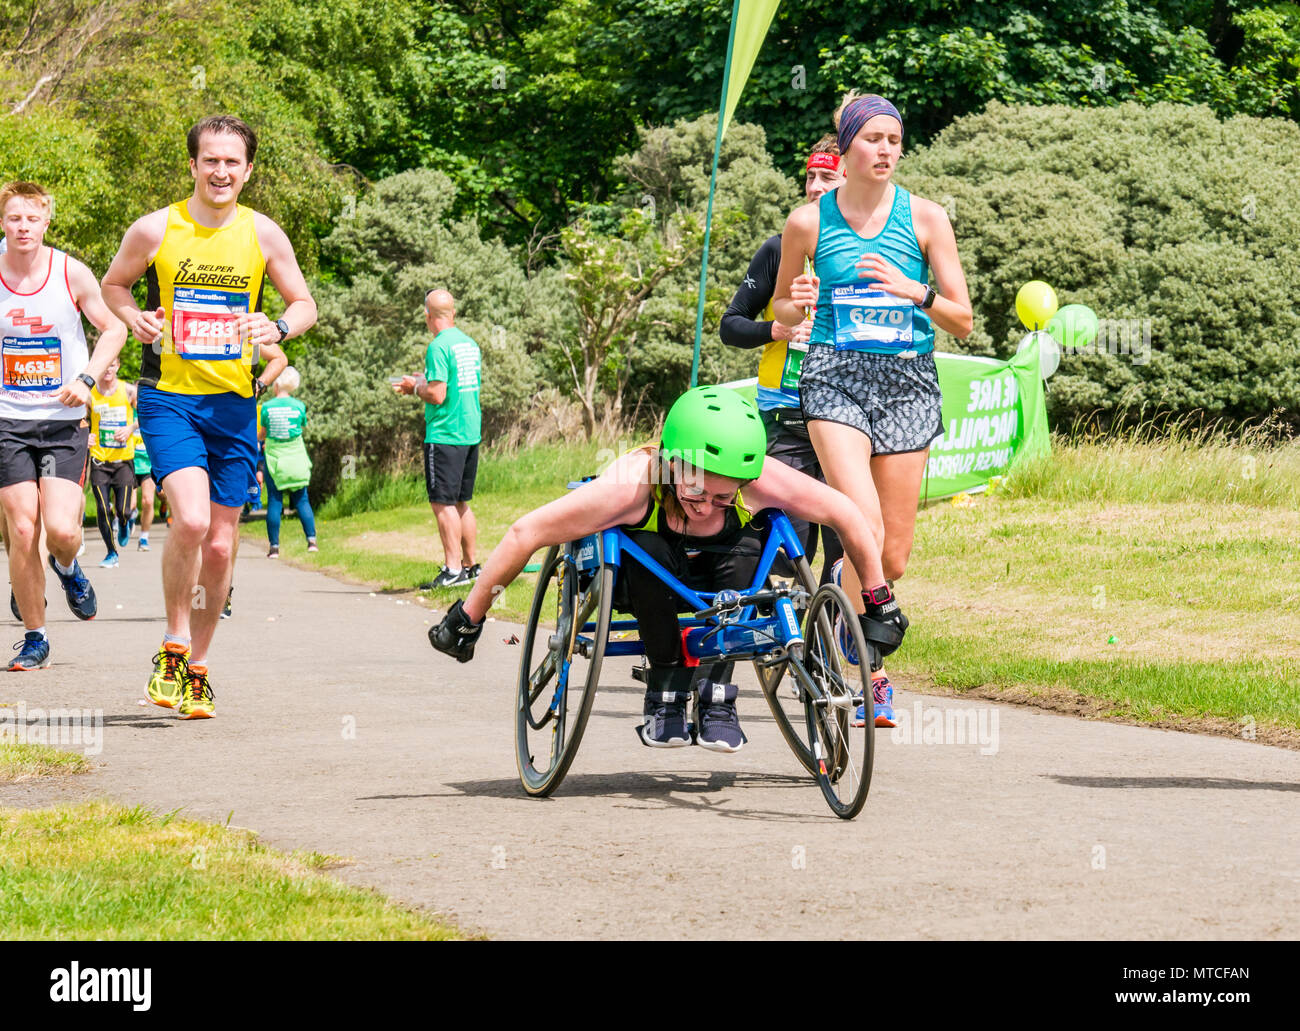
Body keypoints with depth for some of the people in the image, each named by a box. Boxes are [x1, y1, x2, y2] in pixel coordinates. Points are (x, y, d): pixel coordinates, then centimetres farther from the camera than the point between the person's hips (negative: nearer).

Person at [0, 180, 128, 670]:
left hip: (64, 421, -1)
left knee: (60, 529, -14)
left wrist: (86, 379, -8)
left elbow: (113, 329, 6)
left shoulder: (71, 273, -5)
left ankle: (68, 568, 24)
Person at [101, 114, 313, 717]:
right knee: (191, 518, -24)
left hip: (232, 402, 3)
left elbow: (304, 304, 10)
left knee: (220, 545, 5)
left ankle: (196, 670, 22)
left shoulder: (263, 235, 1)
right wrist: (134, 318, -7)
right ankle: (174, 647, -4)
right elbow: (113, 284, 14)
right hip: (168, 396, -3)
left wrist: (278, 329, -12)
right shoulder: (155, 230, -3)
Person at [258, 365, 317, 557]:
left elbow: (262, 434, 5)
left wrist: (255, 438, 28)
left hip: (274, 456, -1)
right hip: (296, 458, 1)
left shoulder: (267, 407, -6)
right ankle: (312, 540, 0)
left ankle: (274, 546, -2)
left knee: (274, 502, 1)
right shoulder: (299, 406, -3)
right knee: (301, 500, 8)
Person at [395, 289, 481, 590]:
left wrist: (415, 387, 0)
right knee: (461, 502, 15)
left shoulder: (439, 347, -14)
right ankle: (470, 566, 17)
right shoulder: (470, 344, 12)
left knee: (442, 503, -6)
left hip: (445, 436, -8)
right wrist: (424, 383, 21)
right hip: (471, 432, 8)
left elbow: (437, 395, -19)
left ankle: (453, 570, -10)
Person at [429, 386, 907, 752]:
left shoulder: (761, 481, -33)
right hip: (647, 585, -2)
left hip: (718, 581, 2)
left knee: (746, 548, -32)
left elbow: (847, 516, -18)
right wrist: (468, 620, -29)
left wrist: (879, 605, -9)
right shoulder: (633, 483, -38)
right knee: (649, 549, -36)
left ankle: (716, 693, -17)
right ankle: (666, 687, -18)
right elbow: (525, 534, -33)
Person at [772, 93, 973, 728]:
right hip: (834, 375, -2)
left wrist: (914, 292, -15)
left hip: (906, 379, 2)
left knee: (892, 557, 3)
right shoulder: (809, 222, 3)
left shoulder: (924, 218, 3)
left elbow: (962, 321, 4)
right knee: (863, 522, -25)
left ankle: (857, 655, 30)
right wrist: (798, 304, -6)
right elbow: (780, 307, 17)